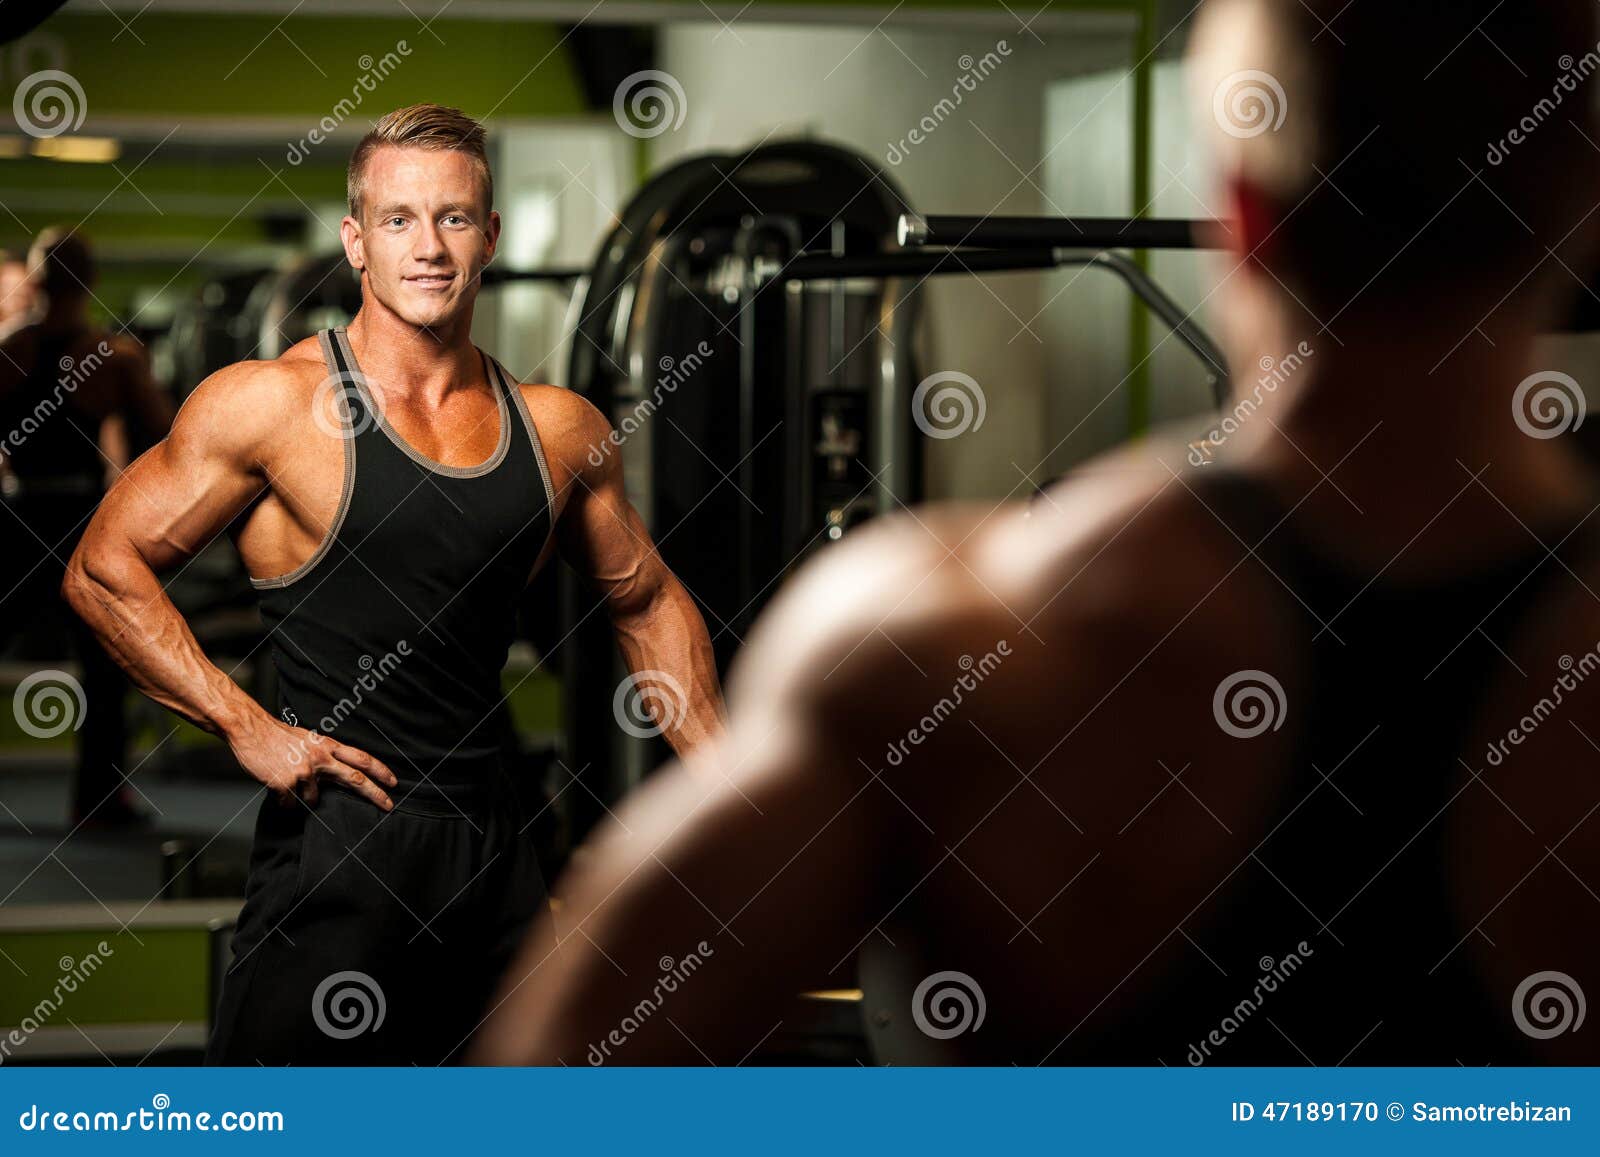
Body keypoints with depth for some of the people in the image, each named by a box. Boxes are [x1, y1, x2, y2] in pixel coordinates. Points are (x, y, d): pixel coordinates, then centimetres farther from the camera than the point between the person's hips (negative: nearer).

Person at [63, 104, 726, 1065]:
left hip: (493, 842, 5)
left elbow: (649, 603, 21)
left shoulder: (558, 430, 8)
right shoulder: (274, 403, -6)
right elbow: (105, 569, -3)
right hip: (338, 838, -5)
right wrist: (246, 729, -11)